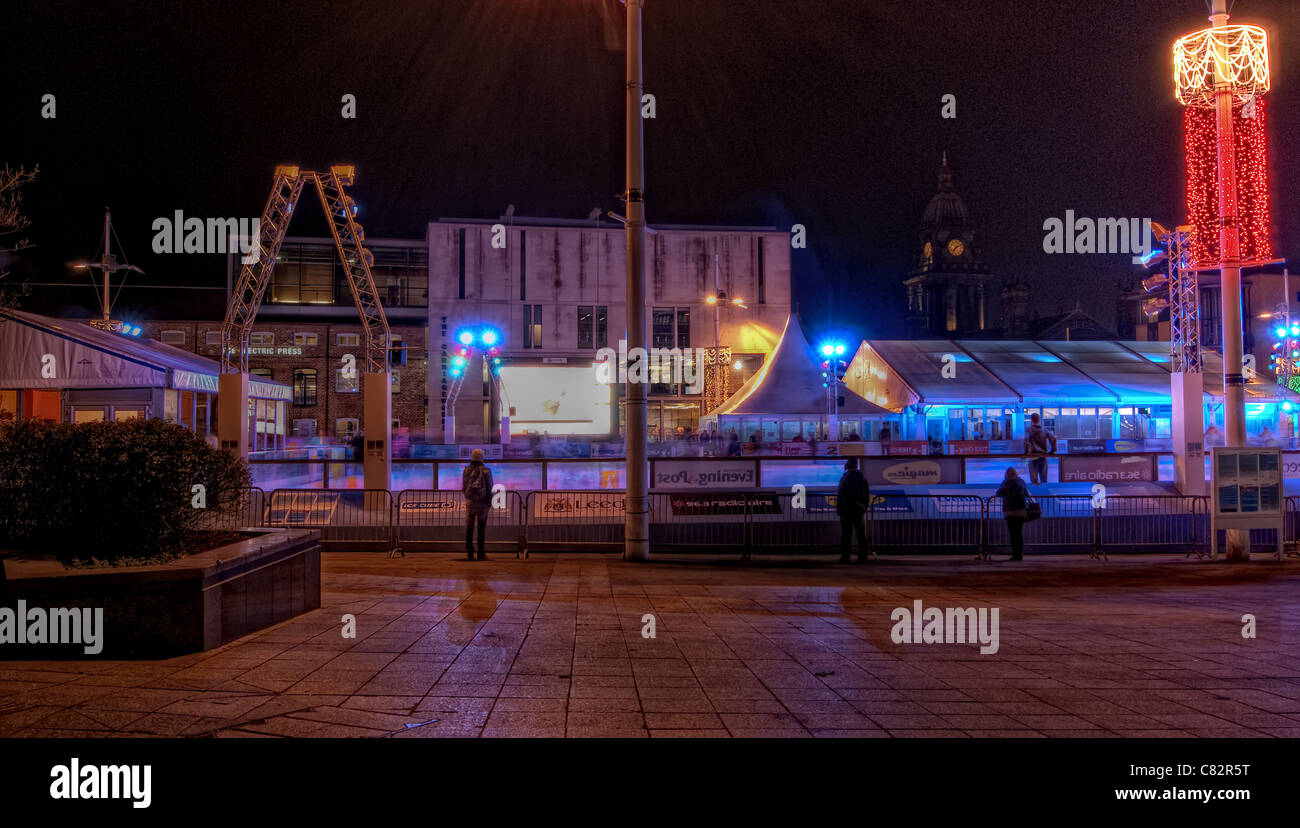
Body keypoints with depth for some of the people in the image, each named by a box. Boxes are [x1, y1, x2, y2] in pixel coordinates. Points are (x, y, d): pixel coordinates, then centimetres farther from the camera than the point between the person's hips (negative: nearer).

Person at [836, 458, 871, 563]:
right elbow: (867, 496, 14)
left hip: (847, 510, -5)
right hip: (859, 510, 5)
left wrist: (838, 509, -4)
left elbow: (840, 495, -11)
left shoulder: (845, 478, -10)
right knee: (861, 534, 8)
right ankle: (862, 556, 7)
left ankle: (845, 556, -4)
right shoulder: (863, 479, 9)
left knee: (846, 534, -3)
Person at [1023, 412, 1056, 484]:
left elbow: (1026, 439, -22)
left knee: (1034, 481, 1)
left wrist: (1026, 451, -11)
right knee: (1044, 479, 13)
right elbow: (1053, 438, -4)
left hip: (1033, 456, -3)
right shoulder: (1044, 430, 4)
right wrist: (1053, 450, 7)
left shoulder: (1028, 430, -5)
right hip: (1043, 456, 3)